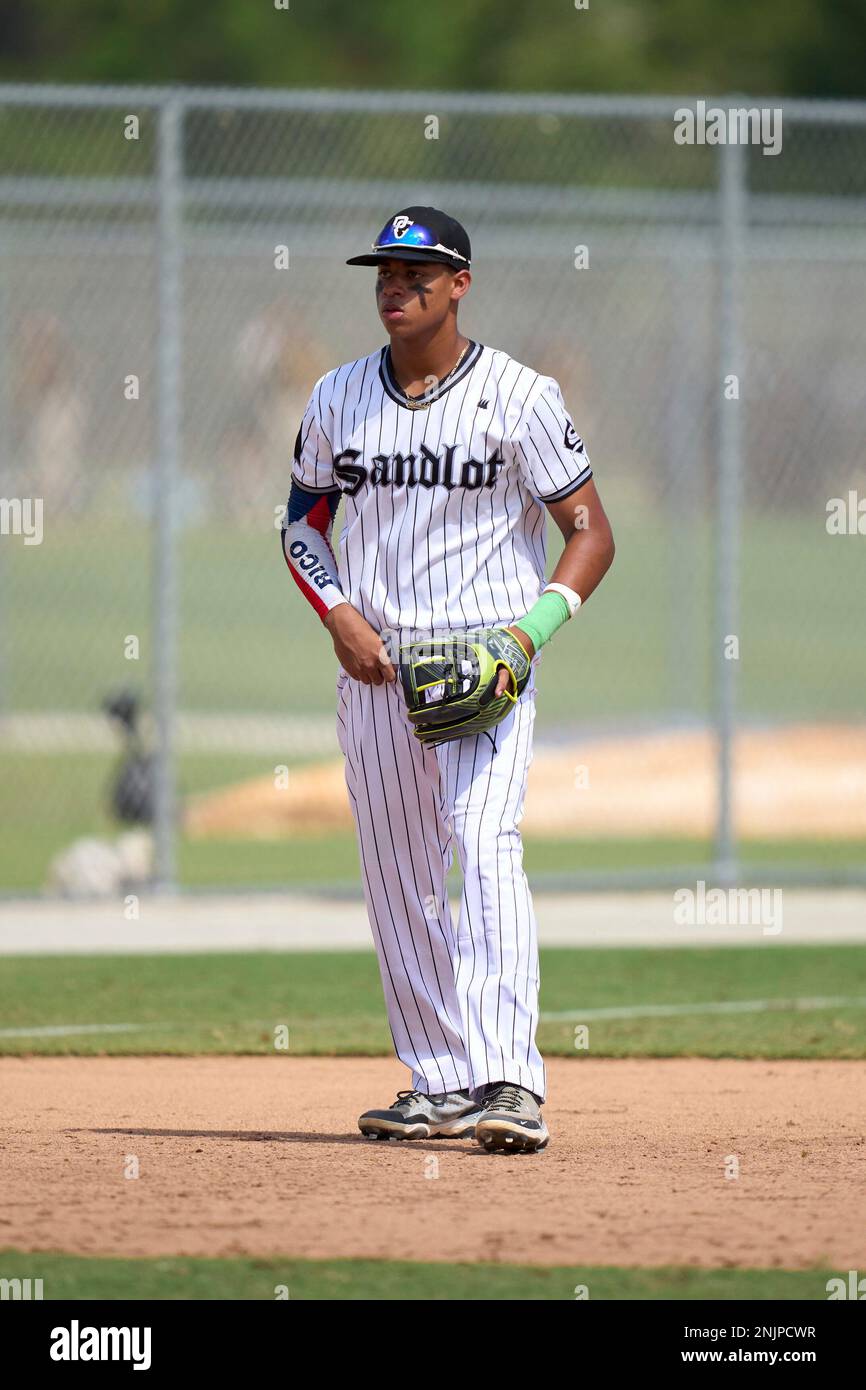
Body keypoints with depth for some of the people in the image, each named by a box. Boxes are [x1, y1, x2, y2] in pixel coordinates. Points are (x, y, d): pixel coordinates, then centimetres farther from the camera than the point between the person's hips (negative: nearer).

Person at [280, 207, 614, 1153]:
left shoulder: (519, 398, -5)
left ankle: (509, 1082, -29)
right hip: (371, 665, 5)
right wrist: (339, 614, -2)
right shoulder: (338, 398, 8)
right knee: (395, 879, 6)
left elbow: (591, 531, -2)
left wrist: (535, 627, -18)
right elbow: (303, 523, 18)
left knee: (484, 847, -20)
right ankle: (439, 1083, 15)